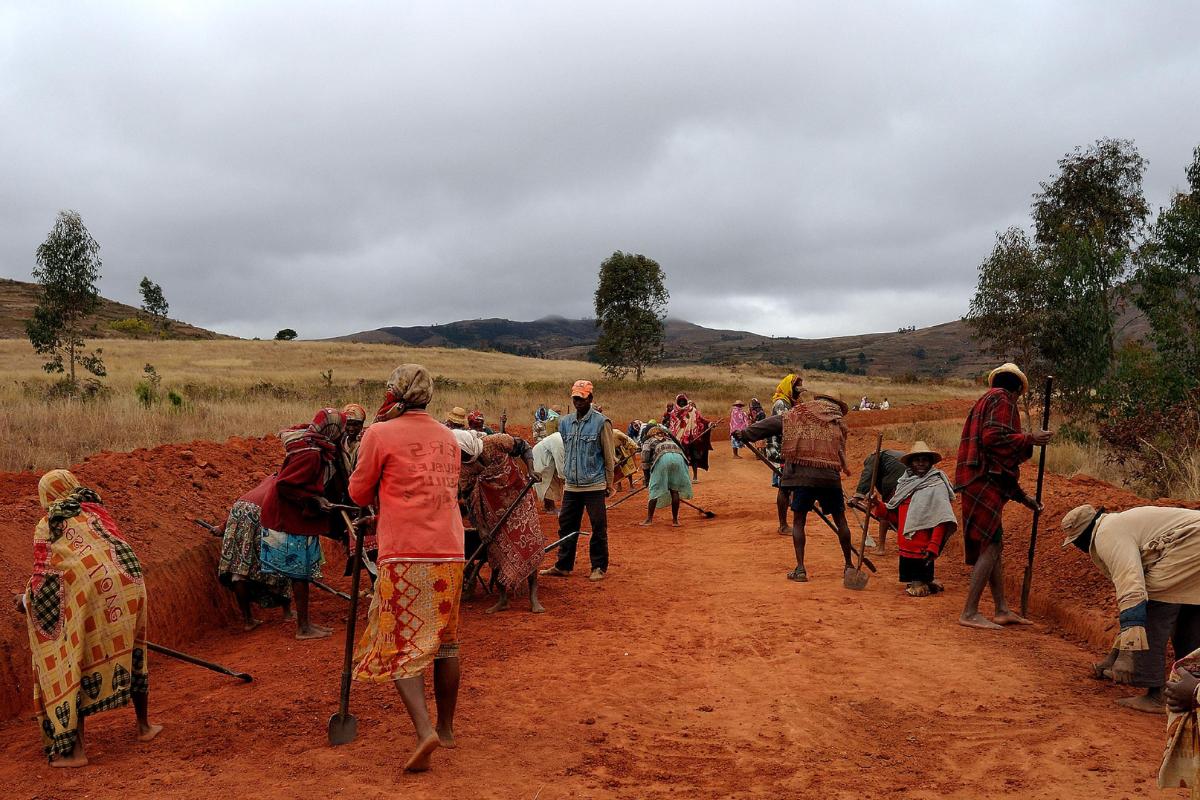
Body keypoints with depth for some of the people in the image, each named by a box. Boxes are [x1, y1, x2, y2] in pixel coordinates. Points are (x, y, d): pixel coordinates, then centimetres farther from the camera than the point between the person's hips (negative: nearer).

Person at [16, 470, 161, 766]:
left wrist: (25, 601, 22)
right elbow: (120, 545, 11)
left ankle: (75, 749, 7)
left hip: (85, 593, -3)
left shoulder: (45, 526, 9)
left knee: (72, 666, 7)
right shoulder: (96, 510, 16)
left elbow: (43, 573, 4)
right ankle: (144, 725, 32)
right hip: (127, 584, 3)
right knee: (131, 653, 20)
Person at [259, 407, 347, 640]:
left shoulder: (319, 449, 4)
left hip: (299, 517, 10)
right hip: (291, 519, -10)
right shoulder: (310, 454, -26)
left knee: (303, 572, 16)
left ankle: (305, 621, 26)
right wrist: (314, 500, -22)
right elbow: (284, 485, -26)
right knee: (300, 572, -1)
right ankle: (303, 627, 8)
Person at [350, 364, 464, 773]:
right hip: (449, 551, 5)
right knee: (445, 642, 16)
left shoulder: (381, 434, -5)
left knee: (402, 644, 2)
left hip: (404, 554, -5)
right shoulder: (448, 437, 12)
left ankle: (424, 731, -13)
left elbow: (359, 493, 4)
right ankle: (446, 728, 27)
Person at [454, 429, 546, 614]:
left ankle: (533, 597, 1)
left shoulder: (497, 442, -22)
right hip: (493, 510, 1)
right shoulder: (463, 469, -17)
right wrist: (481, 528, -15)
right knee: (497, 549, -1)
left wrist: (530, 470, -18)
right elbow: (469, 500, -11)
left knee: (529, 545, -6)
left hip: (519, 500, -1)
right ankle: (503, 599, 12)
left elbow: (524, 447, -4)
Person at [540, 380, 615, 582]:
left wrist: (609, 483, -3)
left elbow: (609, 456, -3)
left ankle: (599, 567, 13)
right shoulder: (565, 422, 9)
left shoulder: (601, 422, -6)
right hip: (571, 486, 5)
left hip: (594, 486, -5)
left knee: (598, 528, 3)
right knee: (566, 526, 10)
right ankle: (563, 566, 20)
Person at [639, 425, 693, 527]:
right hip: (678, 456, 3)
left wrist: (647, 478, 26)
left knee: (655, 489, 8)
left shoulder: (648, 442, 30)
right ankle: (675, 520, 15)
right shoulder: (669, 439, 41)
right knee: (674, 490, 11)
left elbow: (645, 461, 17)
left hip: (662, 457, -3)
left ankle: (649, 519, 12)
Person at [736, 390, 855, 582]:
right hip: (830, 477, 1)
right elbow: (841, 452, 14)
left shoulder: (798, 415, 10)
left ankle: (800, 569, 0)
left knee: (799, 520, 7)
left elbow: (770, 424, 7)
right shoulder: (839, 423, 16)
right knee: (840, 520, 15)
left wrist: (745, 434, 11)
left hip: (803, 475, -1)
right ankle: (849, 565, 24)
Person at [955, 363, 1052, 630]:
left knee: (994, 547, 13)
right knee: (990, 547, -9)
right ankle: (970, 613, -8)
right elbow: (993, 437, -21)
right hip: (984, 483, -10)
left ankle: (1002, 610, 19)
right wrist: (1030, 439, -10)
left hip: (985, 483, 10)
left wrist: (1023, 498, 29)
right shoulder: (1002, 399, -3)